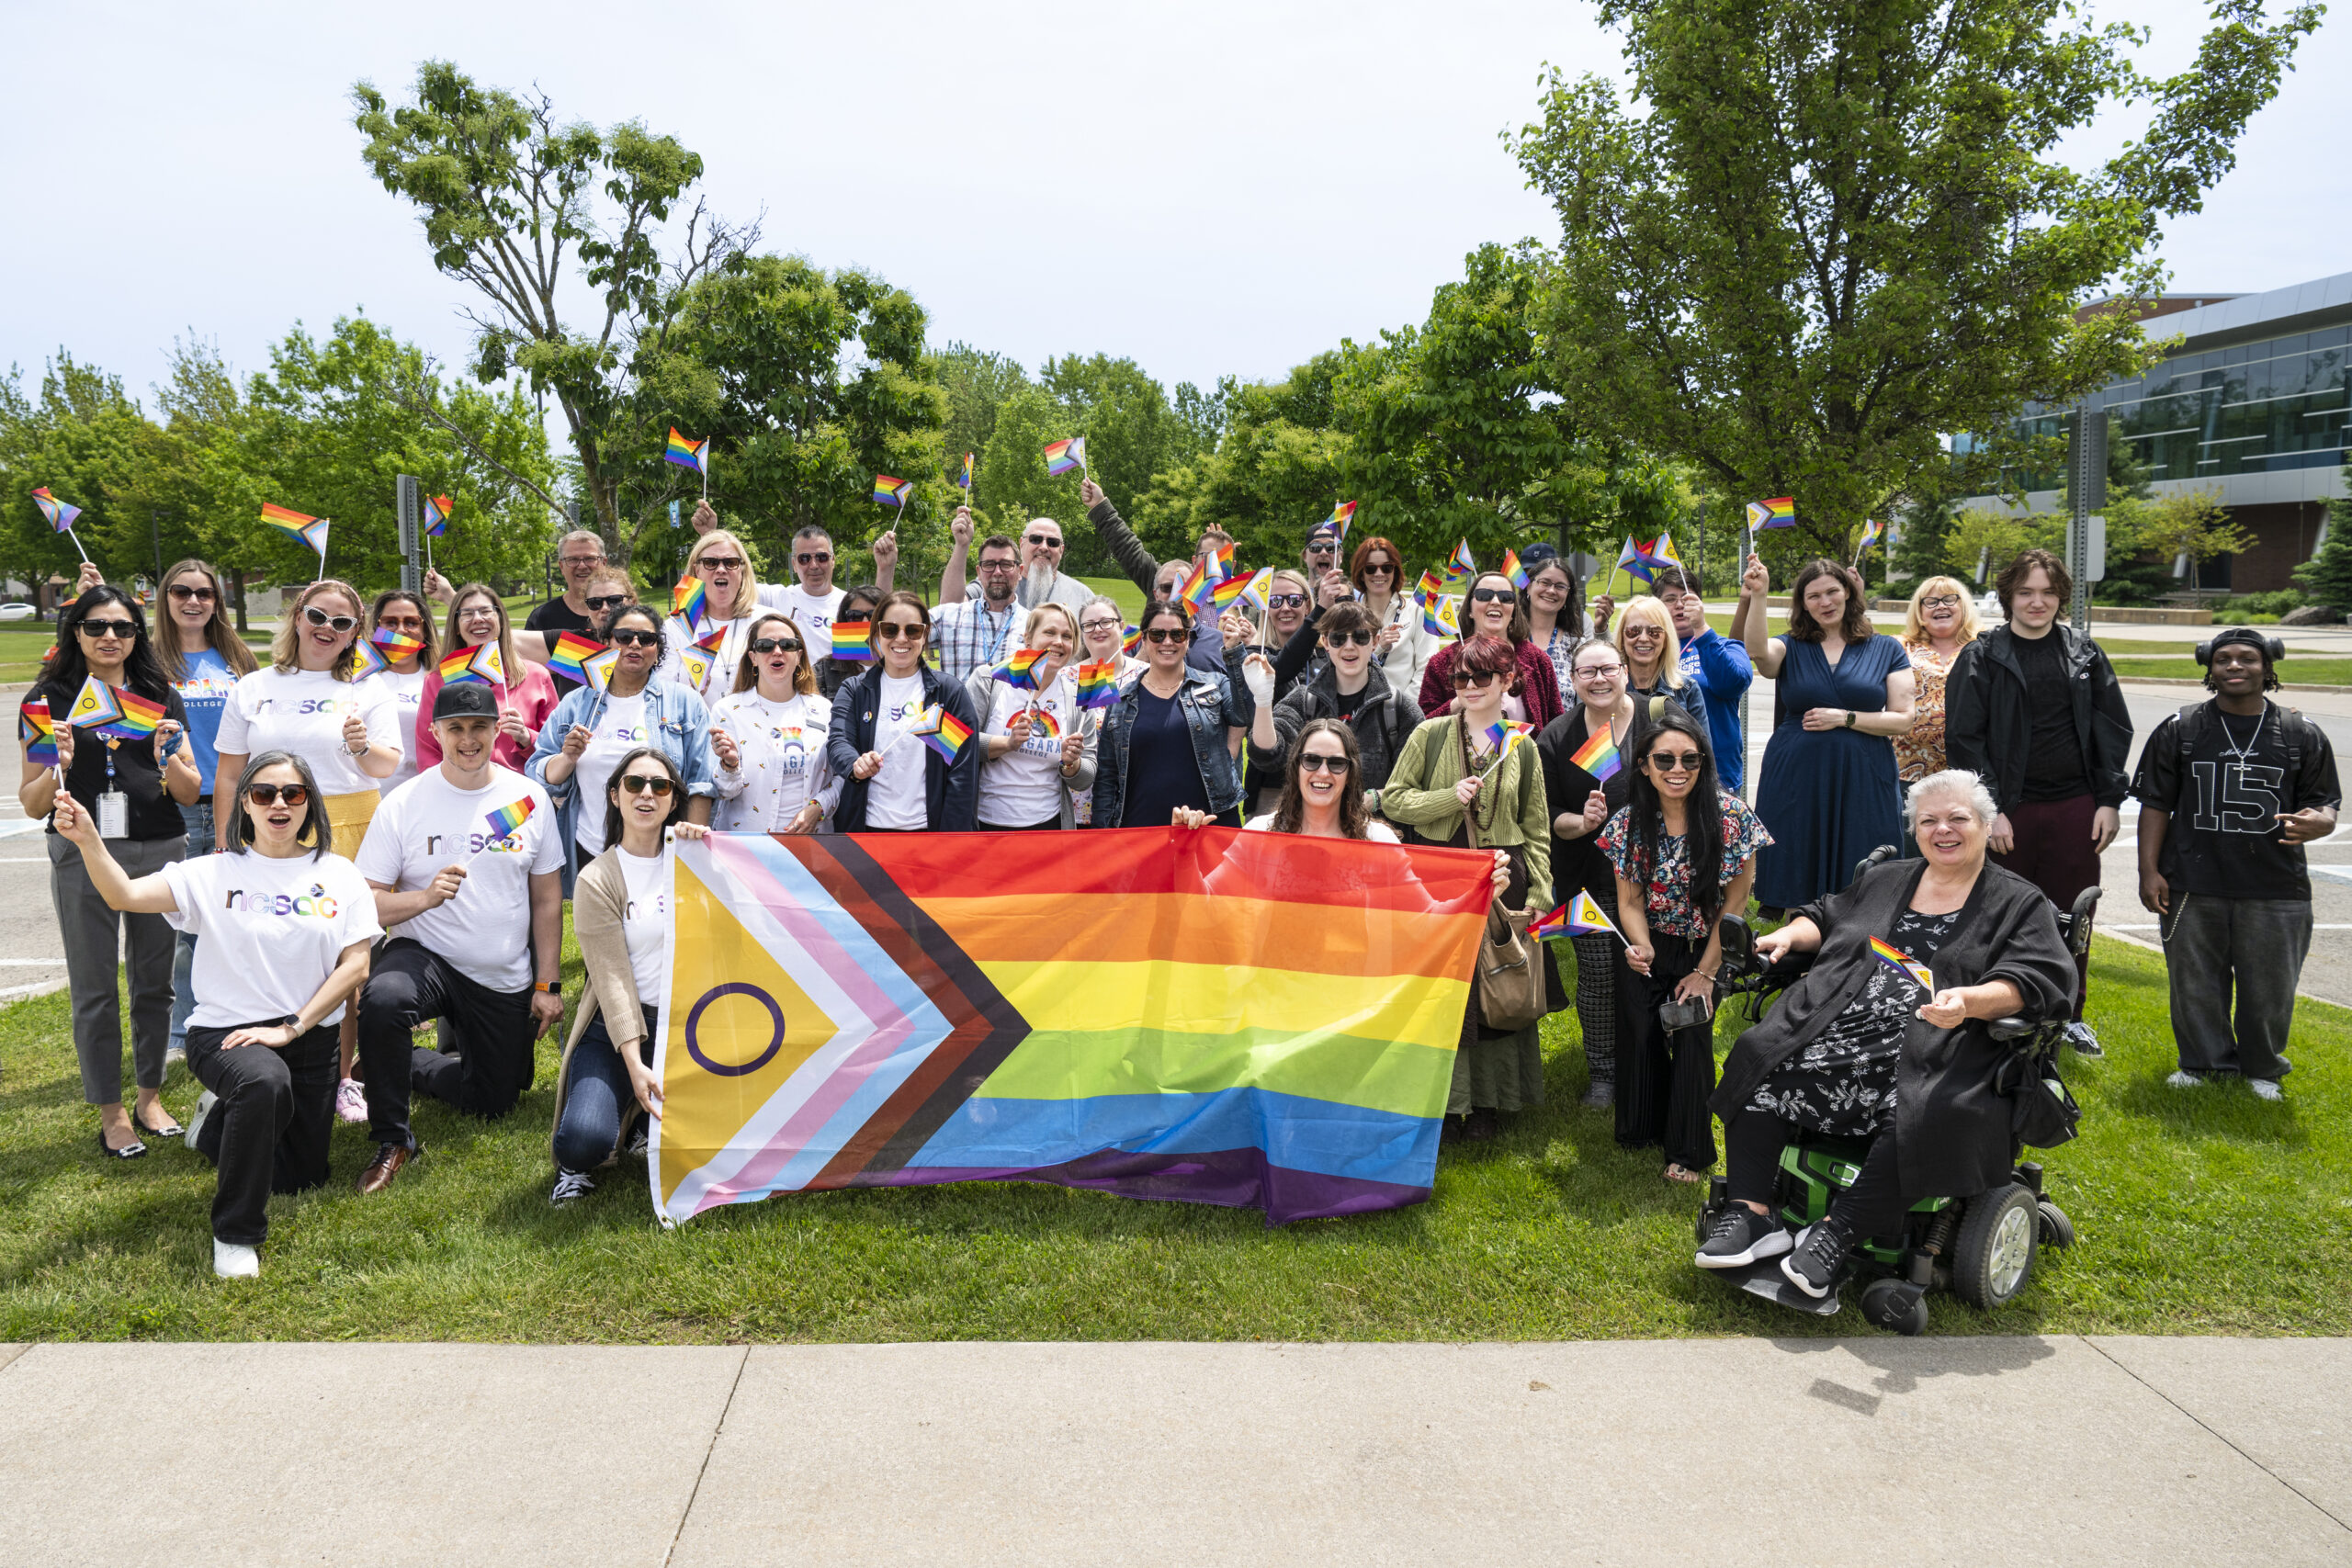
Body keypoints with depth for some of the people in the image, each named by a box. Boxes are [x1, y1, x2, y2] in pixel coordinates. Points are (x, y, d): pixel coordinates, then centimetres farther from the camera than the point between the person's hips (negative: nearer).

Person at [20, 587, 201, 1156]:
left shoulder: (161, 697, 8)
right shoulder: (51, 698, 2)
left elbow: (191, 793, 6)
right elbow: (32, 805, 1)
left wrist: (169, 757, -13)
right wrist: (58, 765, -18)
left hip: (160, 853, 2)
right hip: (84, 853, -2)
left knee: (155, 982, 10)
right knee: (95, 988, 3)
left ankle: (150, 1097, 24)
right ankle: (111, 1114, 14)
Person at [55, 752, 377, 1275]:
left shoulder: (338, 875, 1)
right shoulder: (214, 874, -2)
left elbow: (355, 964, -5)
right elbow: (125, 894, -16)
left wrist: (290, 1027, -13)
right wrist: (87, 841, -34)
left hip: (311, 1036, 3)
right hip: (225, 1034, -3)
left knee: (301, 1178, 10)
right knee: (264, 1081, -40)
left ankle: (219, 1123, 43)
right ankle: (235, 1235, -21)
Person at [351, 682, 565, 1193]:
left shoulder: (529, 798, -2)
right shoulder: (404, 803, -8)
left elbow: (547, 900, 4)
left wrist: (548, 983, 1)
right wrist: (425, 897, -28)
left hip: (506, 979, 3)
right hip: (424, 954, -3)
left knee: (494, 1103, 10)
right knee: (382, 1001, -37)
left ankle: (427, 1061, 40)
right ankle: (393, 1139, -16)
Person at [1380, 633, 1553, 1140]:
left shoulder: (1522, 748, 6)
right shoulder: (1430, 734, 2)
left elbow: (1537, 830, 9)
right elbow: (1392, 799, 2)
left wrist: (1537, 895, 2)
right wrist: (1449, 798, -12)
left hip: (1501, 882, 1)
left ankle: (1487, 1100, 20)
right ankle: (1441, 1094, 14)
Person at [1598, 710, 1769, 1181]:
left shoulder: (1732, 816, -16)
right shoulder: (1629, 822, -9)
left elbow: (1735, 905, -10)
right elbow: (1630, 901, -2)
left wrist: (1705, 973, -9)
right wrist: (1642, 947, -23)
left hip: (1706, 949, -2)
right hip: (1650, 951, 2)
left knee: (1693, 1033, -15)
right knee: (1638, 1031, -10)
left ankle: (1690, 1150, 3)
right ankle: (1644, 1130, 16)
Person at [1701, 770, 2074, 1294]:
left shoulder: (2019, 903, 10)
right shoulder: (1884, 880, 25)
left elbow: (2033, 981, -4)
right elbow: (1825, 917, 34)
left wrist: (1969, 1001, -24)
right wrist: (1789, 935, 10)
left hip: (1934, 1046, -4)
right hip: (1841, 1028, 5)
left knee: (1925, 1114, -37)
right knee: (1759, 1059, -20)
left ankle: (1839, 1232, -28)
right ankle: (1751, 1215, -20)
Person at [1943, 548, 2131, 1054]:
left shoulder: (2085, 654, 9)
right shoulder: (1981, 658, -1)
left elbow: (2114, 730, 11)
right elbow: (1964, 738, -4)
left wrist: (2109, 801, 3)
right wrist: (1990, 809, -10)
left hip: (2077, 808, 3)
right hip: (2010, 808, -3)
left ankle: (2069, 1015, 26)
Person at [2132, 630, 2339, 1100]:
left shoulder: (2303, 735, 6)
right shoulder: (2179, 730, 5)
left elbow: (2325, 805, 8)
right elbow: (2155, 805, 5)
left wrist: (2316, 822, -18)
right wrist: (2149, 871, -3)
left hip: (2275, 889, 0)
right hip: (2193, 885, 0)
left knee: (2269, 986, 6)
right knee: (2194, 982, 8)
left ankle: (2262, 1068, 27)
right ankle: (2203, 1061, 27)